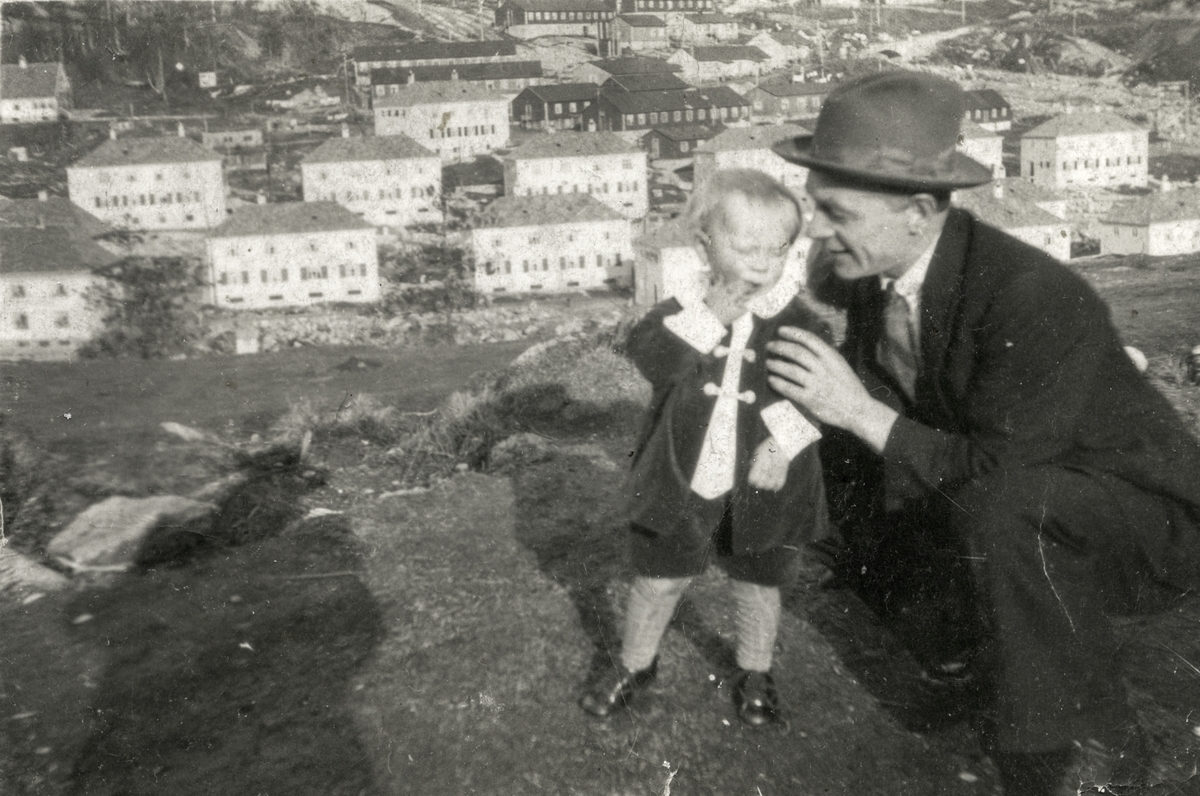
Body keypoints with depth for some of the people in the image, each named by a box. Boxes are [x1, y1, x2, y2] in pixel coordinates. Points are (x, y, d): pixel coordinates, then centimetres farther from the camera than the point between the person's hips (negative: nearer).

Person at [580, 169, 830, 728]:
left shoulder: (799, 324, -6)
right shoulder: (683, 313, -6)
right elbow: (648, 356, -22)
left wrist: (784, 441, -25)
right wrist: (710, 315, -30)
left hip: (759, 490, 0)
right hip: (681, 484, 0)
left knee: (756, 585, 17)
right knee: (658, 581, 13)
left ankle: (754, 674, 42)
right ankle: (634, 665, 38)